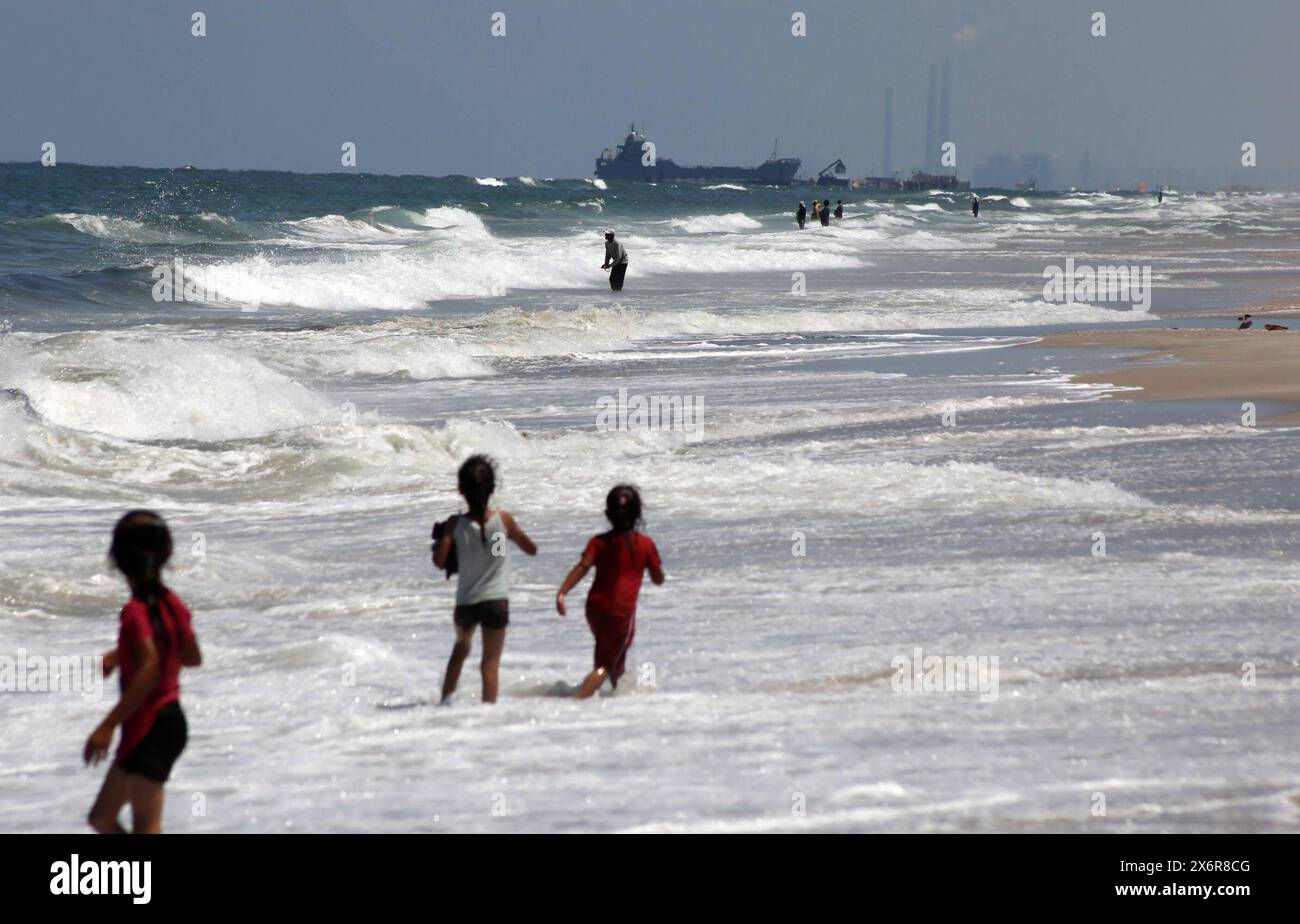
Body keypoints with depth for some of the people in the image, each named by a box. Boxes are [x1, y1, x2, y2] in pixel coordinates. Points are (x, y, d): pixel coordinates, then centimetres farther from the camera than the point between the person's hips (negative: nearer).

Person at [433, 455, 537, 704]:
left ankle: (446, 698, 24)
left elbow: (439, 560, -10)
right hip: (495, 600, -2)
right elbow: (531, 549, 1)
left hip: (465, 602, 2)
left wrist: (439, 541, 9)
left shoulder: (456, 524, -10)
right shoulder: (503, 519, -10)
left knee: (462, 645, 29)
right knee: (490, 662, 2)